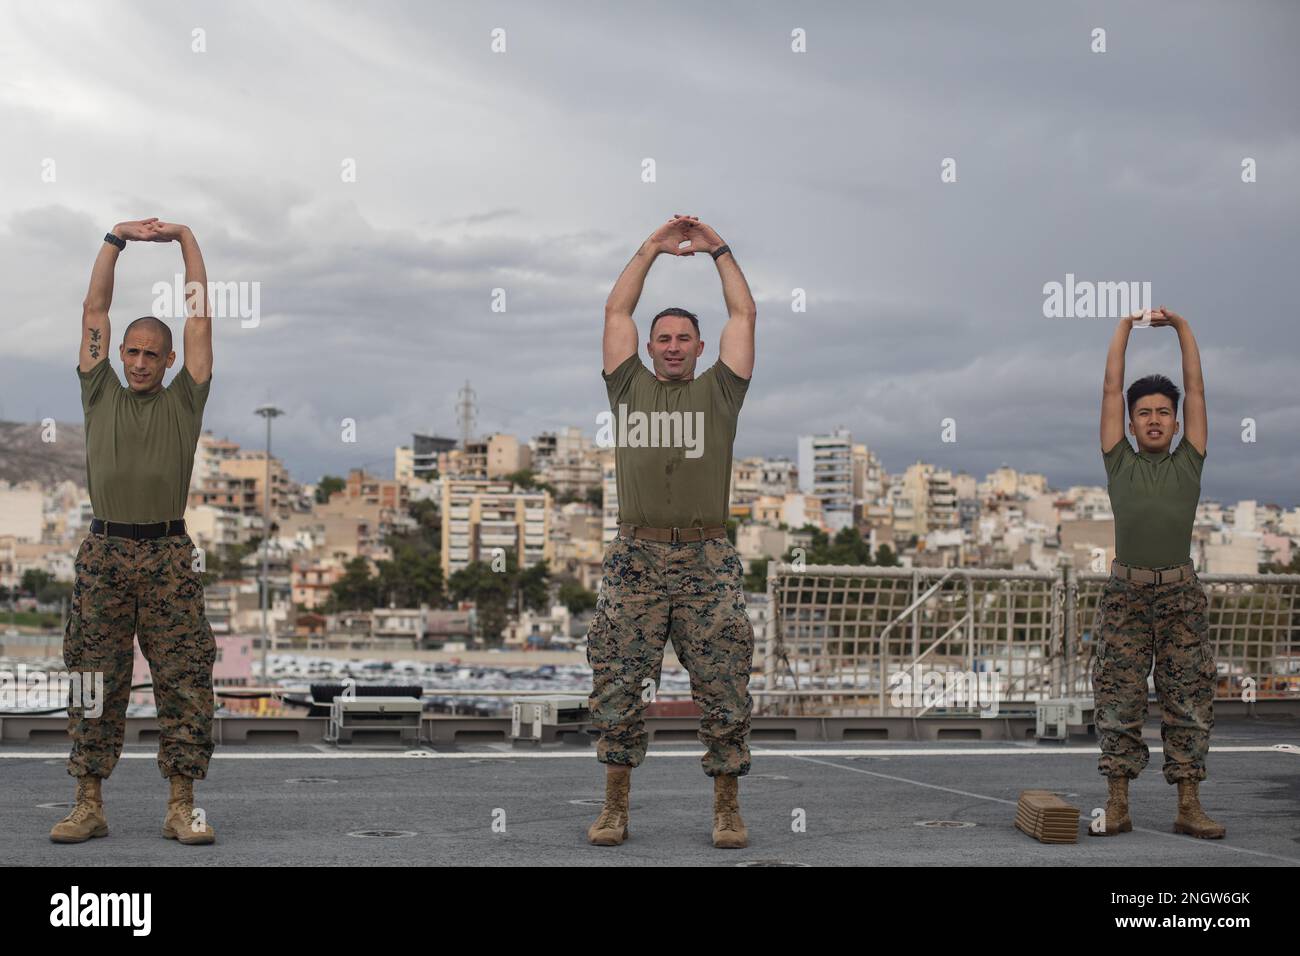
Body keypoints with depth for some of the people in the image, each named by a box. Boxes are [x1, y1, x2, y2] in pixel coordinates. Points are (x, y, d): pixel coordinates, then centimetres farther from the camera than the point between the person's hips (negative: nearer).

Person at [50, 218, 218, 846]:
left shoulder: (184, 400, 12)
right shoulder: (101, 394, 15)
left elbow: (199, 317, 10)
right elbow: (93, 311, 13)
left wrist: (185, 239, 11)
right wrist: (116, 241, 9)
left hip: (169, 556, -1)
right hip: (105, 552, 1)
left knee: (184, 683, -3)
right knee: (94, 682, 3)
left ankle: (182, 807, 3)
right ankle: (89, 805, 9)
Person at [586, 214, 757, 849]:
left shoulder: (718, 392, 13)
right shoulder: (629, 387, 15)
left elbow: (744, 314, 13)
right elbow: (617, 311, 17)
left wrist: (718, 249, 17)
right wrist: (652, 249, 20)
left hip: (707, 561, 0)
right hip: (636, 557, 1)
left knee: (723, 691, -1)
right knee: (618, 689, 1)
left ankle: (727, 809, 10)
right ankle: (615, 807, 11)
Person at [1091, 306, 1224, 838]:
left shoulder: (1188, 462, 11)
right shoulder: (1119, 462, 10)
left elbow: (1196, 389, 11)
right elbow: (1111, 389, 9)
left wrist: (1181, 326, 11)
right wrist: (1126, 324, 12)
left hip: (1181, 594, 1)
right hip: (1126, 594, -1)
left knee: (1188, 702, 2)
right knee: (1119, 701, 0)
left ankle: (1188, 808, 6)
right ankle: (1117, 807, 6)